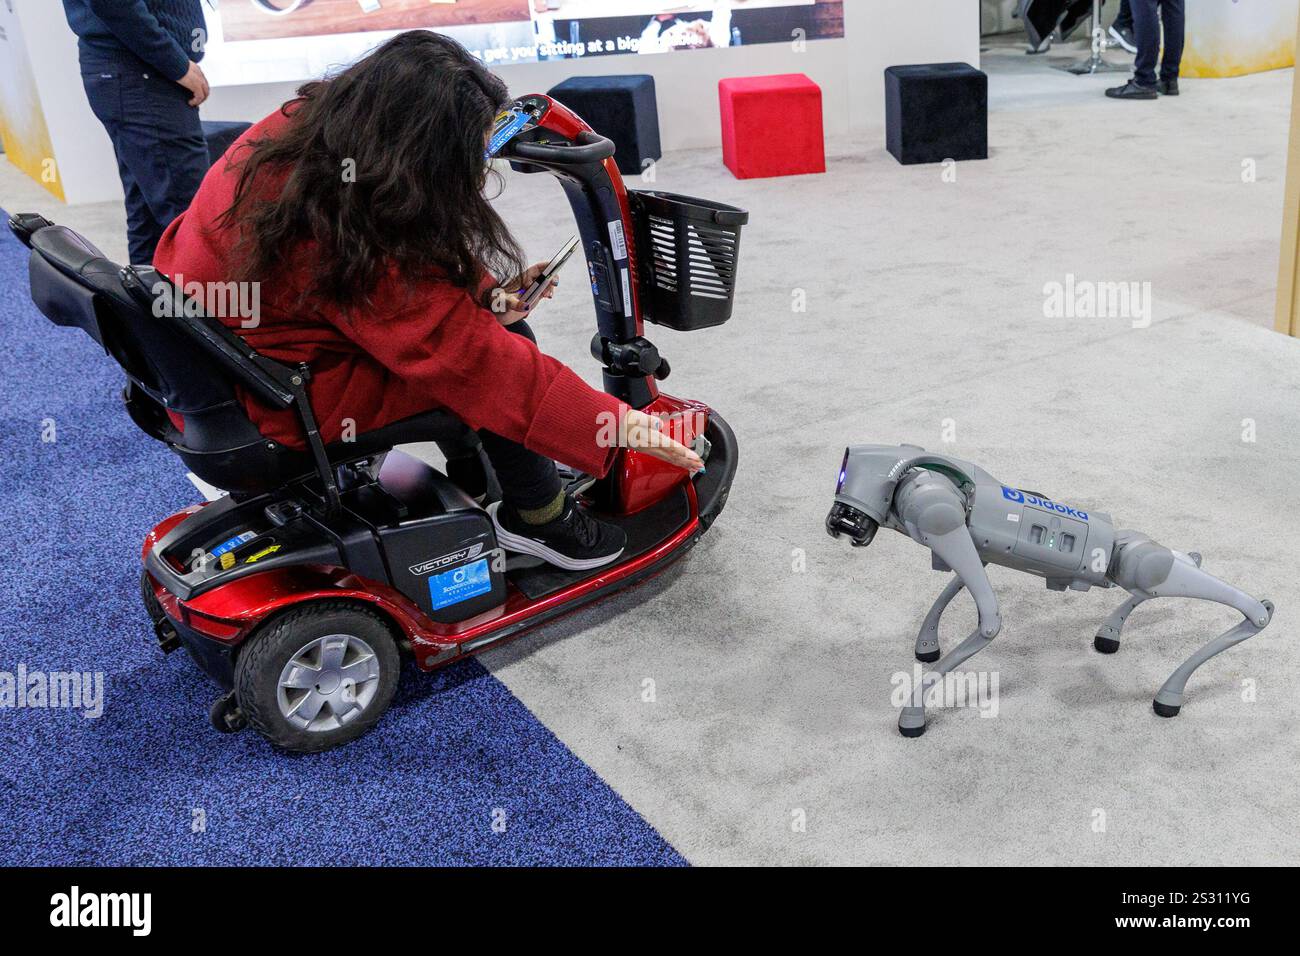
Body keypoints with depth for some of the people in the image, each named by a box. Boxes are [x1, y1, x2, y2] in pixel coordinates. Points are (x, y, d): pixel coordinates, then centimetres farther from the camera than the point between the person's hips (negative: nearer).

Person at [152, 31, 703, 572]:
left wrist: (483, 292, -5)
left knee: (481, 322, 8)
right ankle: (539, 521, 7)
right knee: (498, 349, -12)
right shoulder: (354, 238, -33)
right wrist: (616, 425, -26)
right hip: (267, 408, -9)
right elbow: (471, 358, -31)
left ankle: (474, 481, 19)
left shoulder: (305, 127, -8)